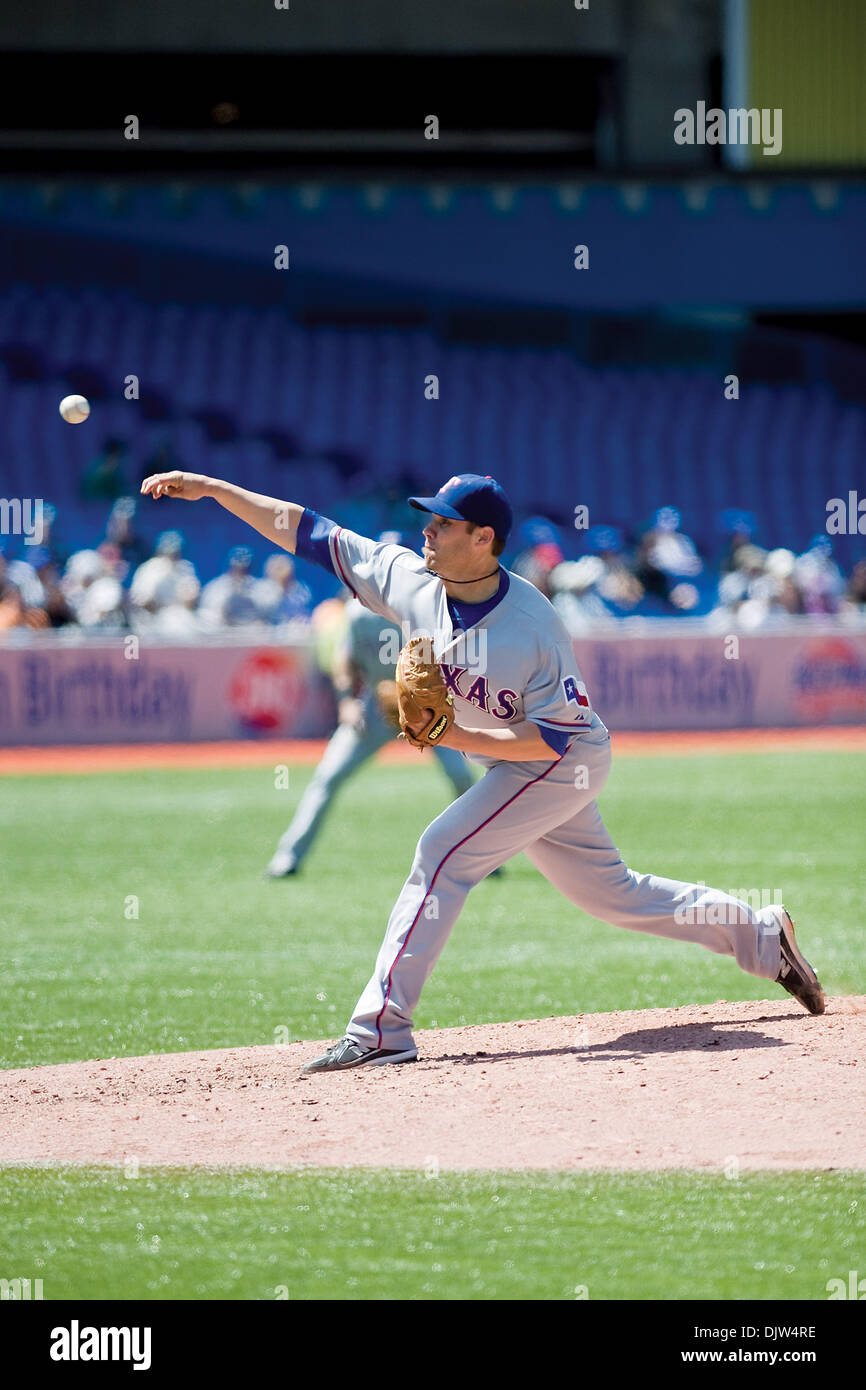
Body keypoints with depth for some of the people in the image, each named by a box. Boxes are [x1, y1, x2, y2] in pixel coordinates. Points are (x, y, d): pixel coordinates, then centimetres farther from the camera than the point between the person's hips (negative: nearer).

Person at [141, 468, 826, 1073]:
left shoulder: (533, 626, -29)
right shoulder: (410, 580, -12)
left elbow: (557, 736, -26)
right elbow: (306, 530, -9)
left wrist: (455, 735, -34)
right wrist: (210, 487, -13)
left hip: (564, 763, -8)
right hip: (516, 769, 8)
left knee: (443, 855, -19)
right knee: (608, 890, 16)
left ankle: (380, 1027, -18)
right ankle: (763, 935, 30)